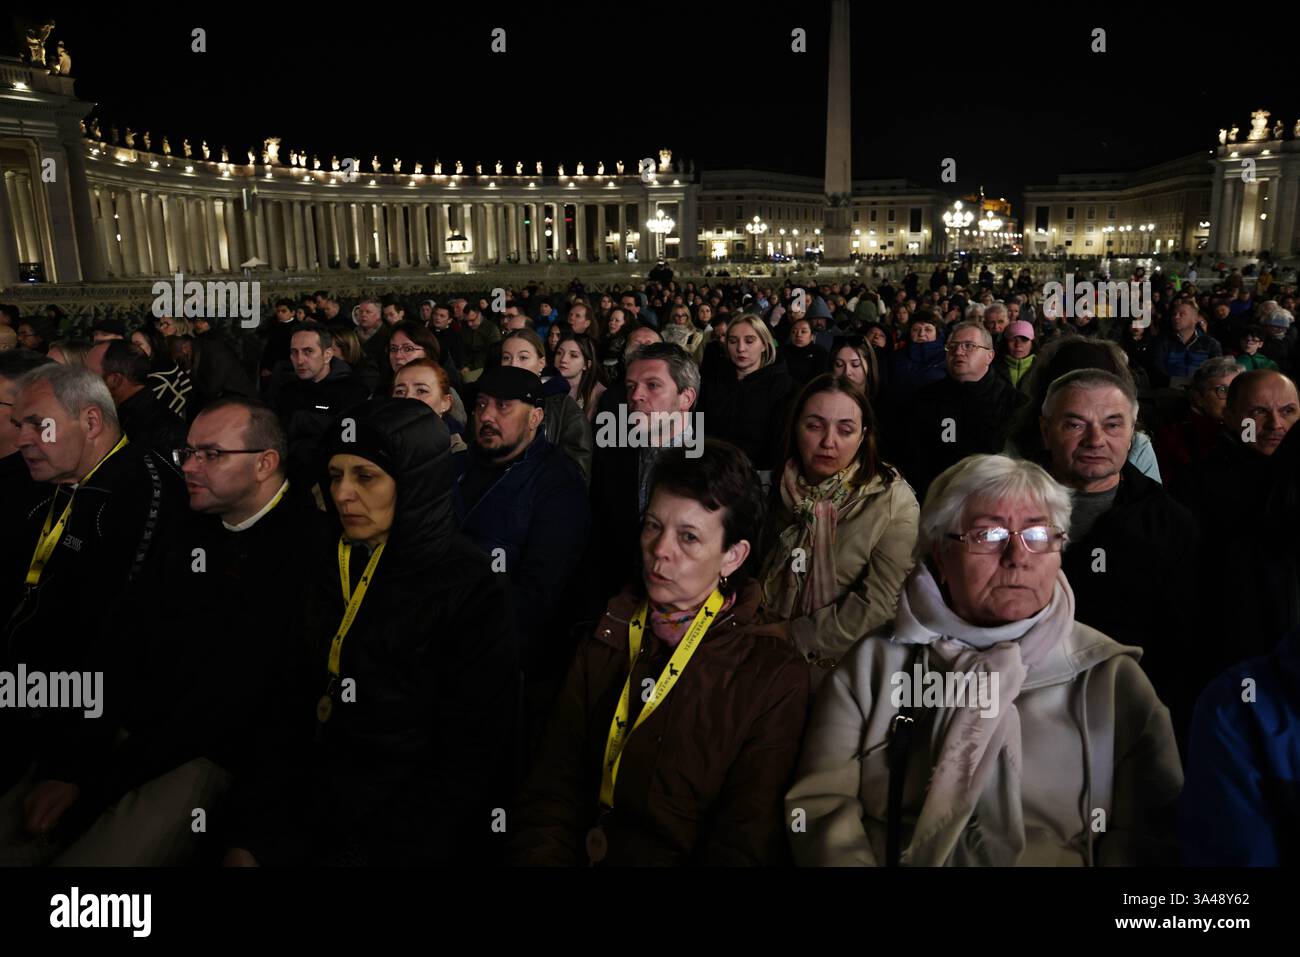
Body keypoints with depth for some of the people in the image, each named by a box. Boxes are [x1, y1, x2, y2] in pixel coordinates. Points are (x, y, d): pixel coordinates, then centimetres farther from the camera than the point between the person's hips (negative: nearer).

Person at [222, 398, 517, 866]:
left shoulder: (473, 593, -11)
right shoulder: (329, 569, 7)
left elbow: (472, 755, -11)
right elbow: (298, 702, 8)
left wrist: (381, 846, -15)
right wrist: (250, 832, -3)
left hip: (409, 824, -5)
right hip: (316, 803, 5)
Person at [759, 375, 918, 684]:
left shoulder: (894, 502, -10)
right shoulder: (775, 490, 2)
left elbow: (879, 606, -14)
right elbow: (749, 569, 10)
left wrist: (793, 640, -13)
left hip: (845, 668, -3)